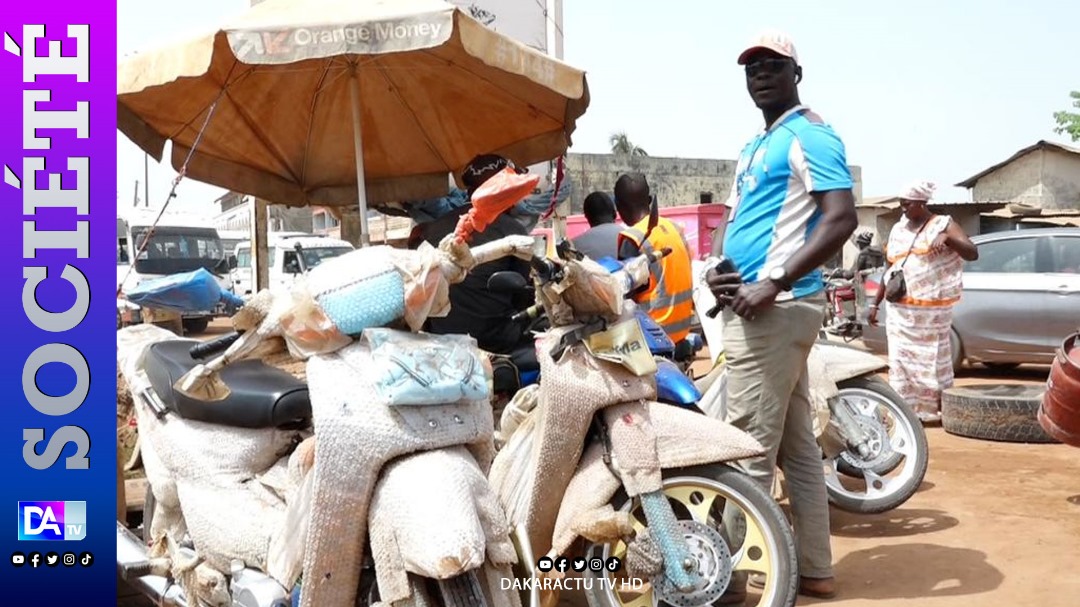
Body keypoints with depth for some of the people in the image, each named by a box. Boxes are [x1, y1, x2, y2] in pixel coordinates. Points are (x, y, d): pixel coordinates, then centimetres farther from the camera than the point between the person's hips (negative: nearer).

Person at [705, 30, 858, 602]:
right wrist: (715, 266, 1)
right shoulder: (754, 147, 22)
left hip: (775, 307, -10)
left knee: (748, 450, -6)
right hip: (752, 307, 10)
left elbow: (841, 219, -18)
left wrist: (773, 284, -23)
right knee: (797, 445, 13)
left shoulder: (810, 135, -7)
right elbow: (731, 216, 23)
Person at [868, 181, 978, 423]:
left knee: (932, 361, 0)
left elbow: (972, 254, -8)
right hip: (899, 310, 4)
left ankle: (933, 411, 8)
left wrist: (948, 239, -25)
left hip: (931, 310, -4)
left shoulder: (943, 224, 1)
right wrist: (875, 303, 17)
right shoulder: (898, 229, 13)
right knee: (900, 362, 2)